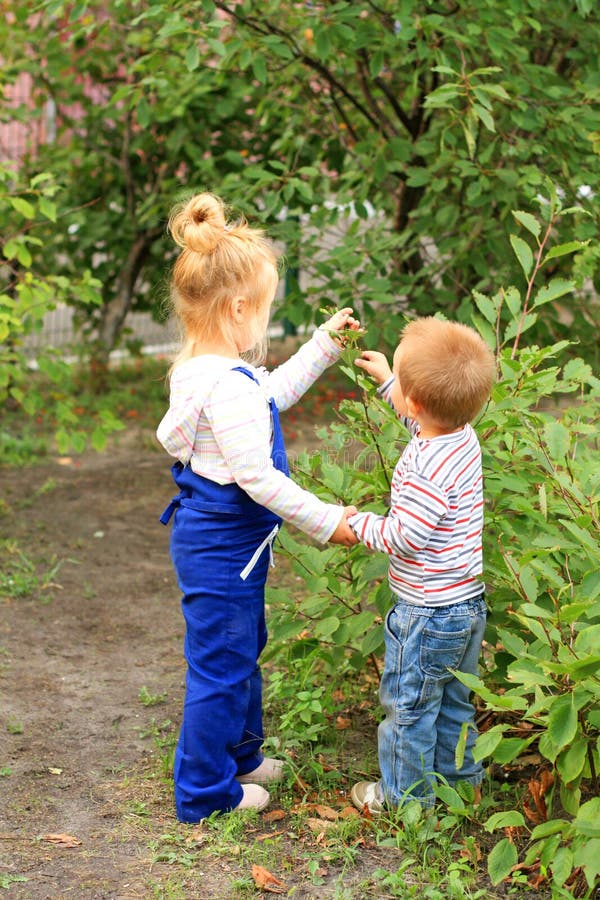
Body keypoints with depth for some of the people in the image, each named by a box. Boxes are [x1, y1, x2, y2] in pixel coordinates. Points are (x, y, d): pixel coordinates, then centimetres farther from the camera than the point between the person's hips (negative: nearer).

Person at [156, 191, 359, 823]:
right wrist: (326, 521, -19)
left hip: (211, 538, 11)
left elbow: (276, 390, 22)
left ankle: (240, 753, 44)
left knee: (242, 650, 26)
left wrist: (325, 343, 24)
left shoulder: (198, 368, 4)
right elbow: (257, 476, -28)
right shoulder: (229, 386, -28)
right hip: (222, 549, -11)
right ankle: (206, 792, 18)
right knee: (221, 664, 4)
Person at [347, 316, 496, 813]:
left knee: (409, 704, 10)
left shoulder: (428, 468, -30)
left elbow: (404, 536, -25)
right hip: (468, 604, 9)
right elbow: (423, 421, 22)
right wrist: (386, 380, 29)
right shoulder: (464, 438, -1)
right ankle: (460, 779, 40)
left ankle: (406, 797, 24)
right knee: (453, 699, 25)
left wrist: (358, 523, -8)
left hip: (428, 612, -9)